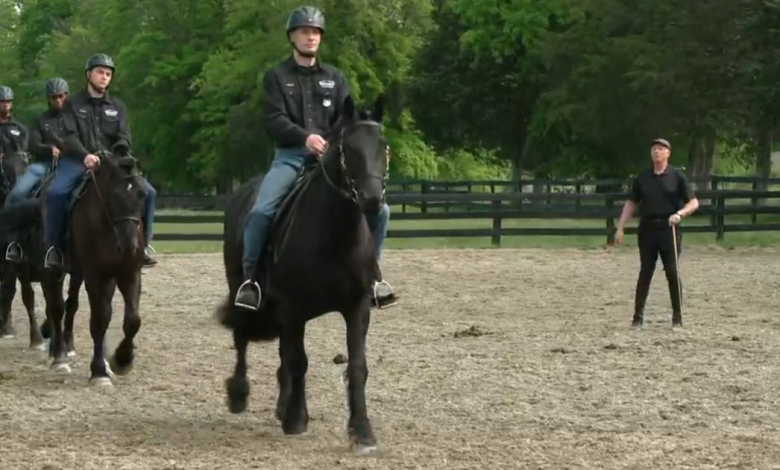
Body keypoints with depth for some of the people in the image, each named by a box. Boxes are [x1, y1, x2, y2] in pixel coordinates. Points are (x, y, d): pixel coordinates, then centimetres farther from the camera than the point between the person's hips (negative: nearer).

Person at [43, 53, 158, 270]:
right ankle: (55, 246, -17)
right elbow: (69, 136, -8)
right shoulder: (73, 104, 6)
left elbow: (123, 137, 4)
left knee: (147, 192, -16)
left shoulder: (117, 107, 16)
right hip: (77, 161, -3)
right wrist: (85, 155, -28)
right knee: (56, 192, -33)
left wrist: (120, 154, -20)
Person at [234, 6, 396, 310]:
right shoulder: (277, 77, 6)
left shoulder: (334, 78, 15)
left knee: (378, 209, -10)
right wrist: (305, 137, -25)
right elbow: (274, 119, -7)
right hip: (290, 156, -3)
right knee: (261, 210, -28)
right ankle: (249, 278, -14)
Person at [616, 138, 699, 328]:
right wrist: (620, 228, 4)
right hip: (647, 229, 2)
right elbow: (631, 203, 12)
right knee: (645, 273, 4)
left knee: (672, 273, -1)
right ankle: (638, 317, 8)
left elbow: (694, 203, -3)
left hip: (668, 229, -2)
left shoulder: (677, 177, -2)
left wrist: (680, 213, -22)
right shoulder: (642, 177, 7)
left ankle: (677, 317, 7)